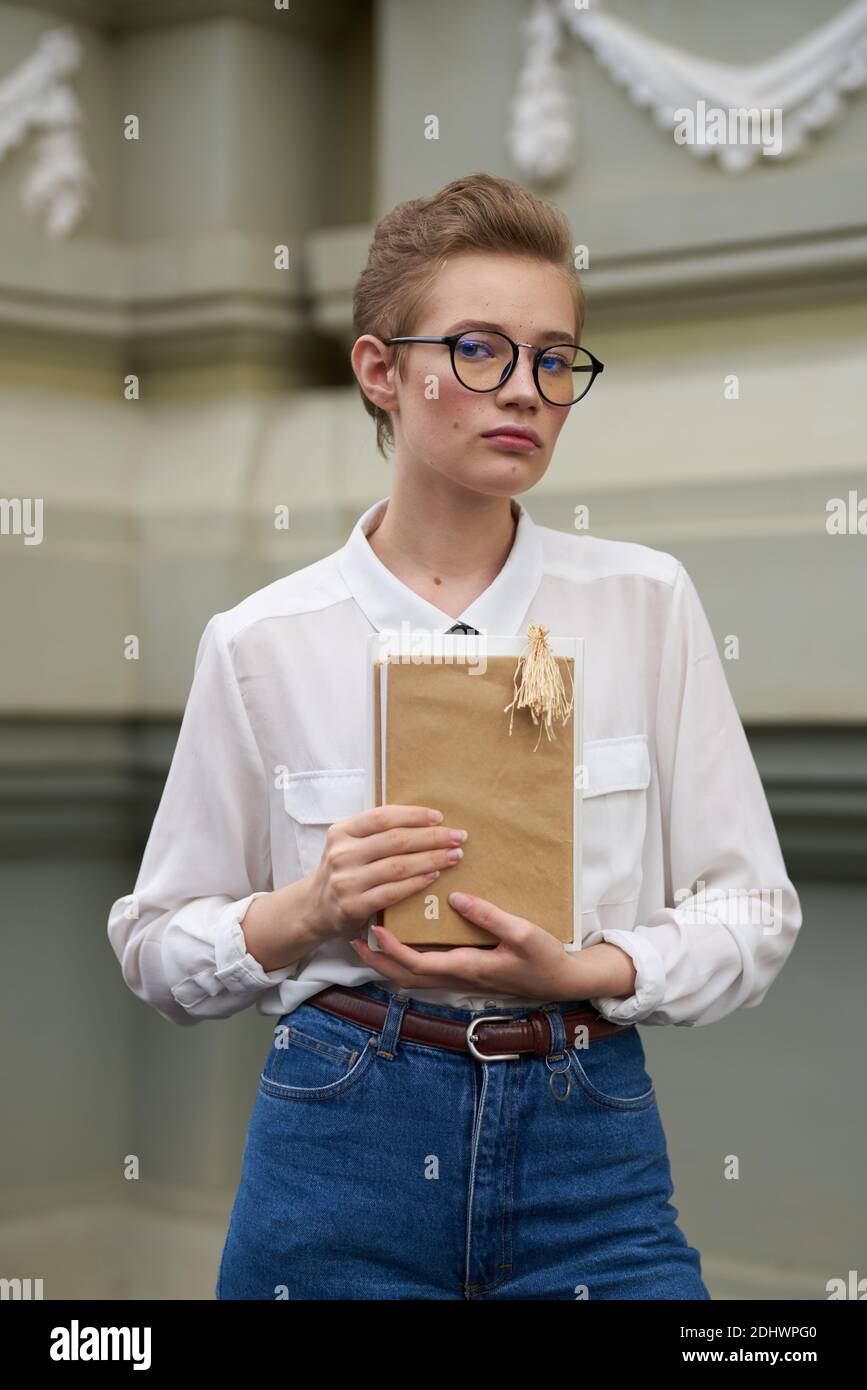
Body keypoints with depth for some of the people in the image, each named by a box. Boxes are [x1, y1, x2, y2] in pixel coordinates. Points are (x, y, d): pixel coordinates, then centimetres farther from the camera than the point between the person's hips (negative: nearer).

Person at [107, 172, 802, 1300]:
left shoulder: (646, 601, 1)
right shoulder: (262, 643, -1)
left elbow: (753, 913, 2)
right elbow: (157, 949, 5)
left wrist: (576, 973, -15)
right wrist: (308, 911, -14)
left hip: (590, 1138, 1)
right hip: (343, 1137, 0)